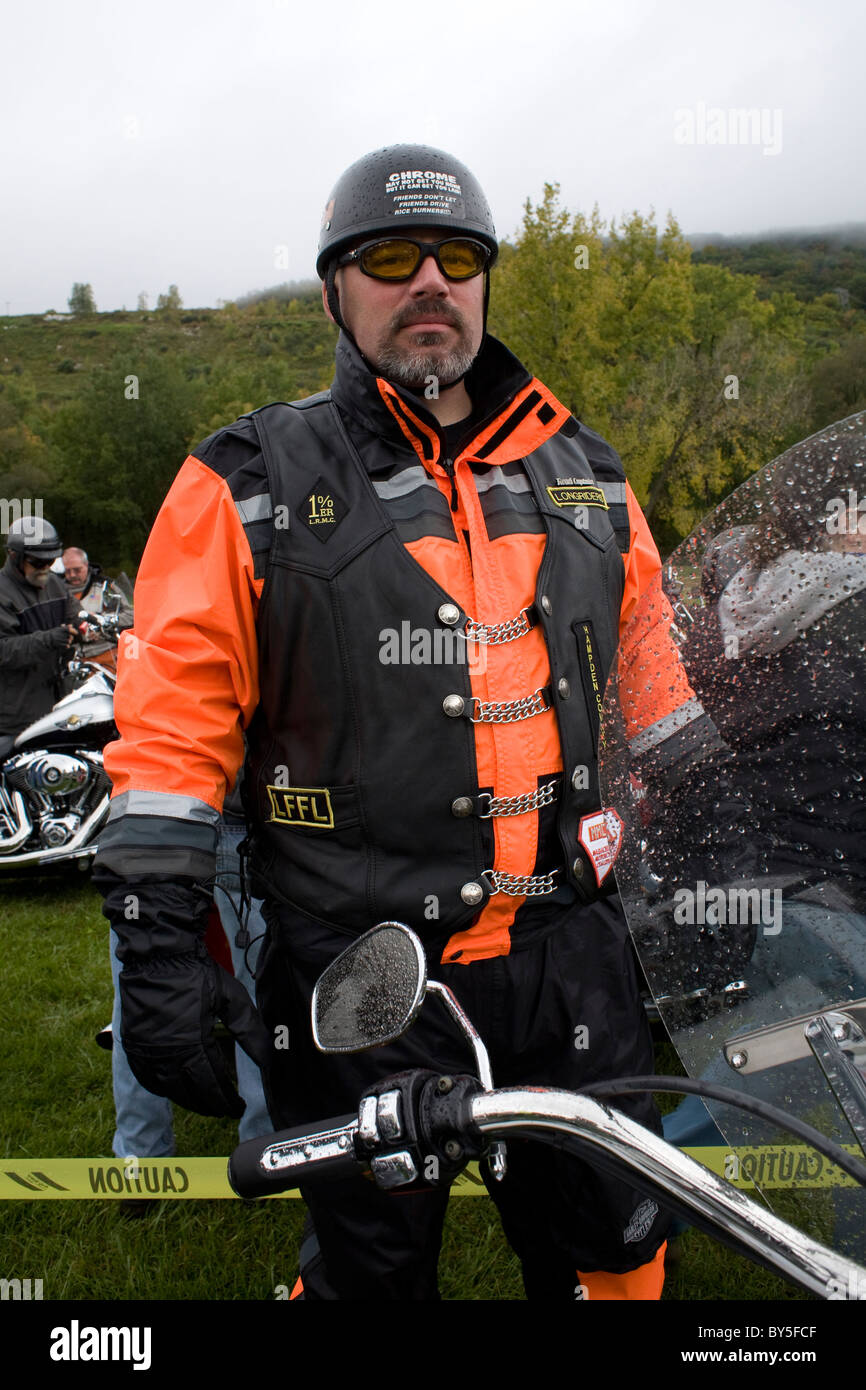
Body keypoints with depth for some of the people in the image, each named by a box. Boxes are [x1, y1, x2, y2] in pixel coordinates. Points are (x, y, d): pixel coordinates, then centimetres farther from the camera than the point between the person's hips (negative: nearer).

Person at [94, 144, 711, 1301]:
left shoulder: (584, 476, 8)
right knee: (375, 1263, 18)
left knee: (614, 1251, 20)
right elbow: (172, 721, -5)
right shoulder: (248, 487, -3)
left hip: (572, 957, 4)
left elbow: (658, 684, 16)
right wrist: (158, 946, -9)